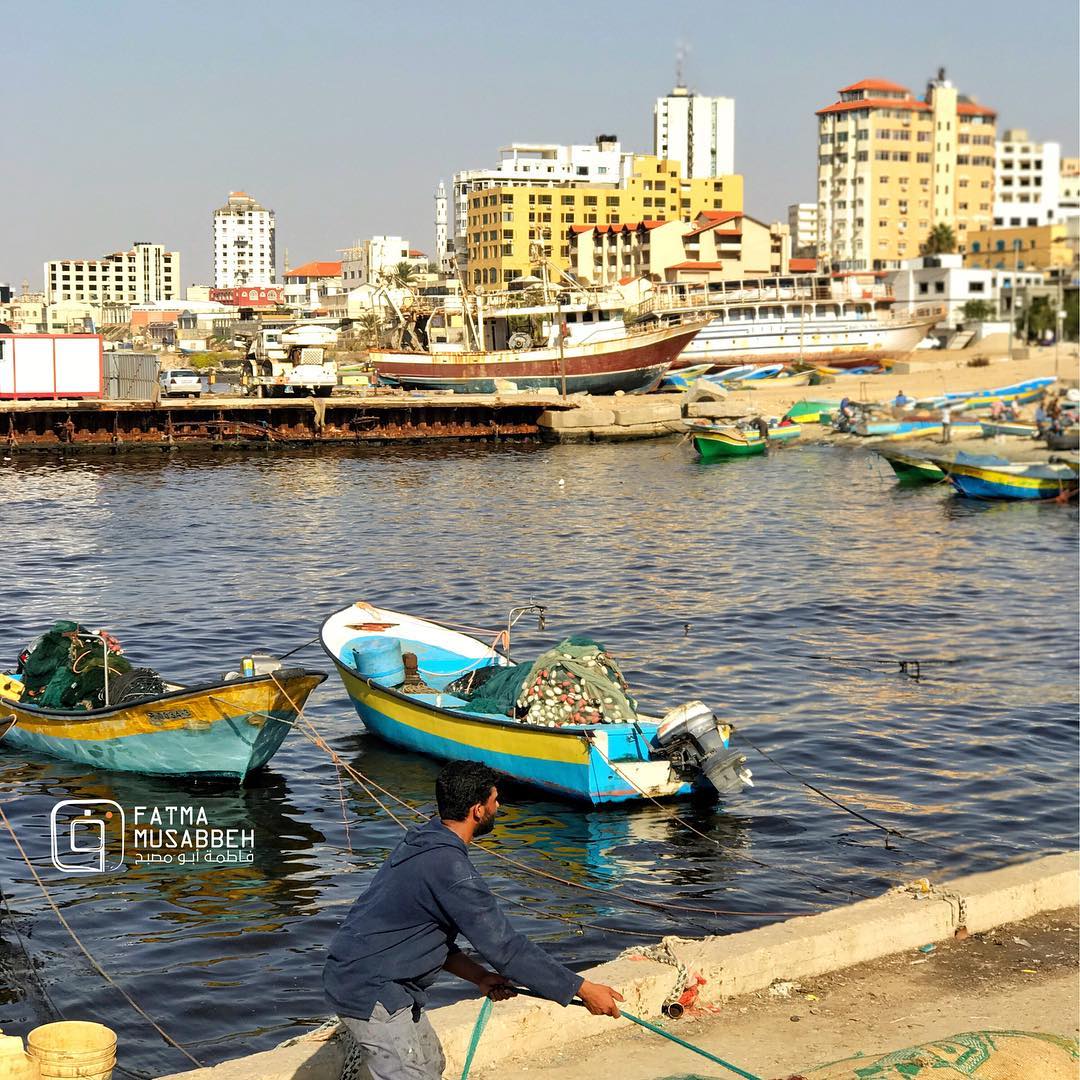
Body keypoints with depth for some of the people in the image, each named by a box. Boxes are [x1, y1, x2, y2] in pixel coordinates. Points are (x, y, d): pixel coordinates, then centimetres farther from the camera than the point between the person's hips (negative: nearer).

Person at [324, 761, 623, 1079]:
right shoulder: (451, 869, -24)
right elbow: (505, 947, -22)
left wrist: (478, 976, 2)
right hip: (371, 992, -10)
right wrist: (583, 990, -16)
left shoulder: (424, 843, 7)